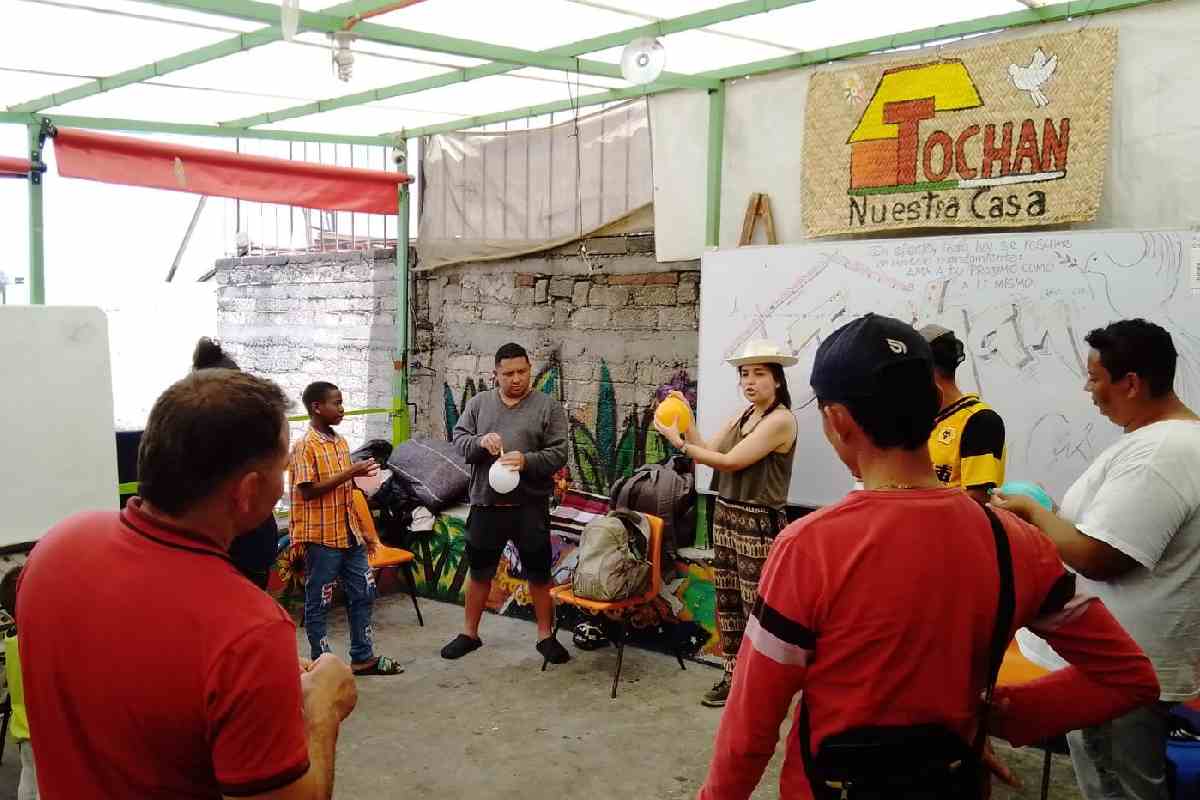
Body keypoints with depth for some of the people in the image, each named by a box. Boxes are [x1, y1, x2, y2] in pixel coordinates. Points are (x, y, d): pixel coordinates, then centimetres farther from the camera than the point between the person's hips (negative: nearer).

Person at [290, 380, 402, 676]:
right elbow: (308, 491, -20)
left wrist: (362, 530, 16)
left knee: (363, 593, 13)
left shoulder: (340, 442, 10)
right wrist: (350, 473, -21)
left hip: (348, 534, 8)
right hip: (320, 538, -8)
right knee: (319, 603, 5)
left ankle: (363, 657, 25)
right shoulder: (305, 446, -14)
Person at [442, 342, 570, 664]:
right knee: (479, 572, 15)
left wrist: (526, 461, -23)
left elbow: (559, 453, -6)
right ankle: (469, 633, 30)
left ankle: (546, 636, 22)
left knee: (539, 574, 7)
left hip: (530, 506, -2)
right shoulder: (478, 403, 7)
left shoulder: (548, 407, -2)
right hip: (485, 503, 3)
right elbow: (458, 439, 5)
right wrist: (480, 441, -16)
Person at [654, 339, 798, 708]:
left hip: (758, 523, -8)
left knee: (758, 609, -4)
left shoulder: (780, 419, -15)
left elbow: (731, 461, -18)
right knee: (727, 602, 14)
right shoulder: (742, 416, 12)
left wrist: (679, 443, -14)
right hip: (725, 516, 9)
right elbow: (708, 451, 9)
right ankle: (733, 676, 25)